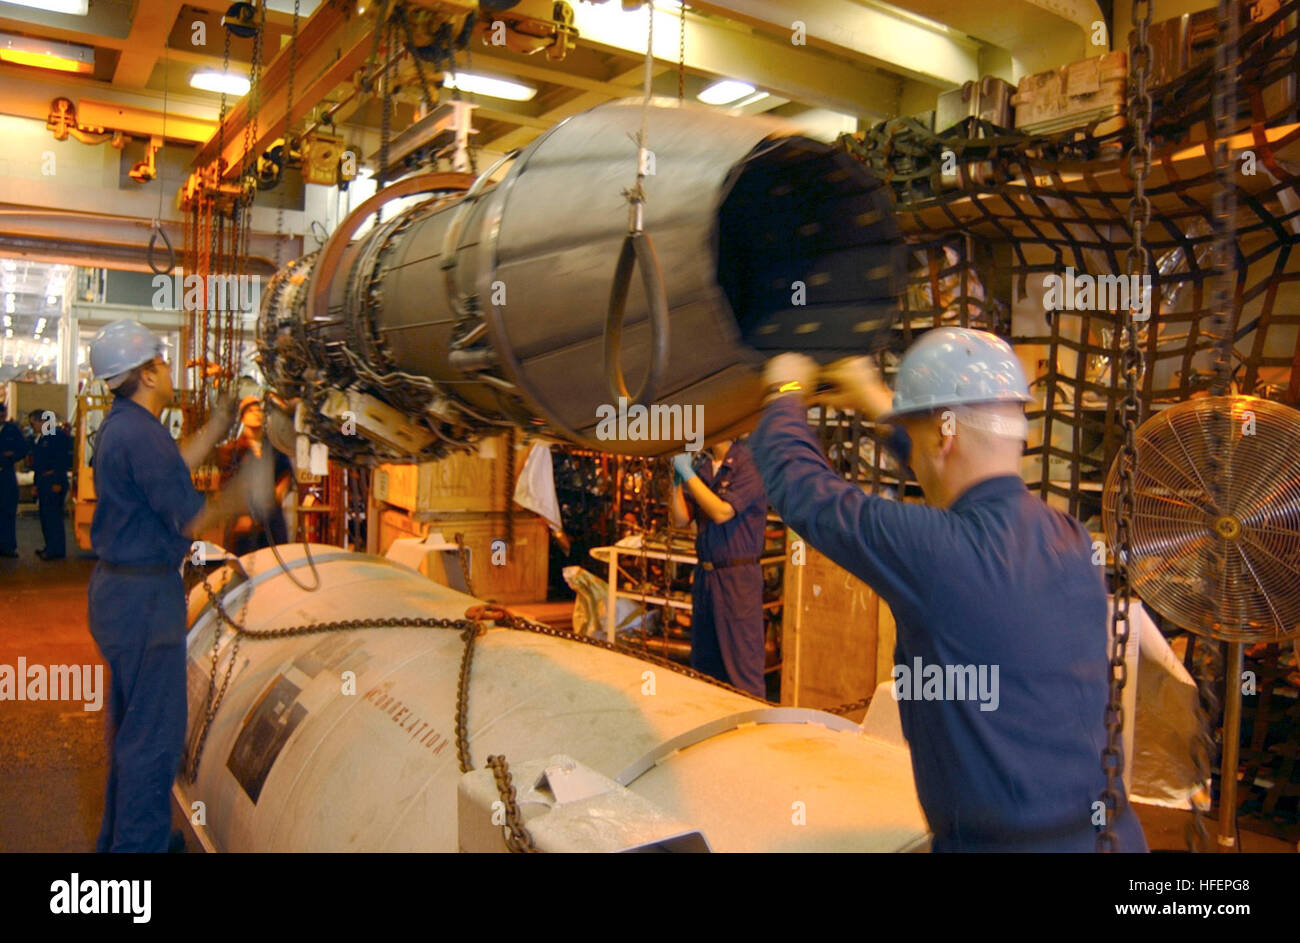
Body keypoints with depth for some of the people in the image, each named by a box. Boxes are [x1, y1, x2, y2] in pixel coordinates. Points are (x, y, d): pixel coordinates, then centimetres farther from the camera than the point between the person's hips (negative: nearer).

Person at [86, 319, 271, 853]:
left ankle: (119, 837, 34)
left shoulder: (120, 425, 10)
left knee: (130, 720, 21)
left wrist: (215, 429, 25)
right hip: (145, 594, -11)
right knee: (154, 733, -1)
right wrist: (241, 495, -6)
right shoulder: (140, 434, -21)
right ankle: (138, 843, 9)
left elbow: (169, 473, 24)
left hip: (119, 585, 11)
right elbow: (189, 519, -21)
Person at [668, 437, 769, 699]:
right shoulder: (702, 468, 9)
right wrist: (677, 479, -4)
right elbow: (680, 519, 7)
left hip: (738, 576, -7)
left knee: (743, 663, -4)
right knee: (703, 663, 16)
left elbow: (721, 512, -20)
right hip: (704, 574, 7)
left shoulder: (749, 464, -11)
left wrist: (688, 474, -15)